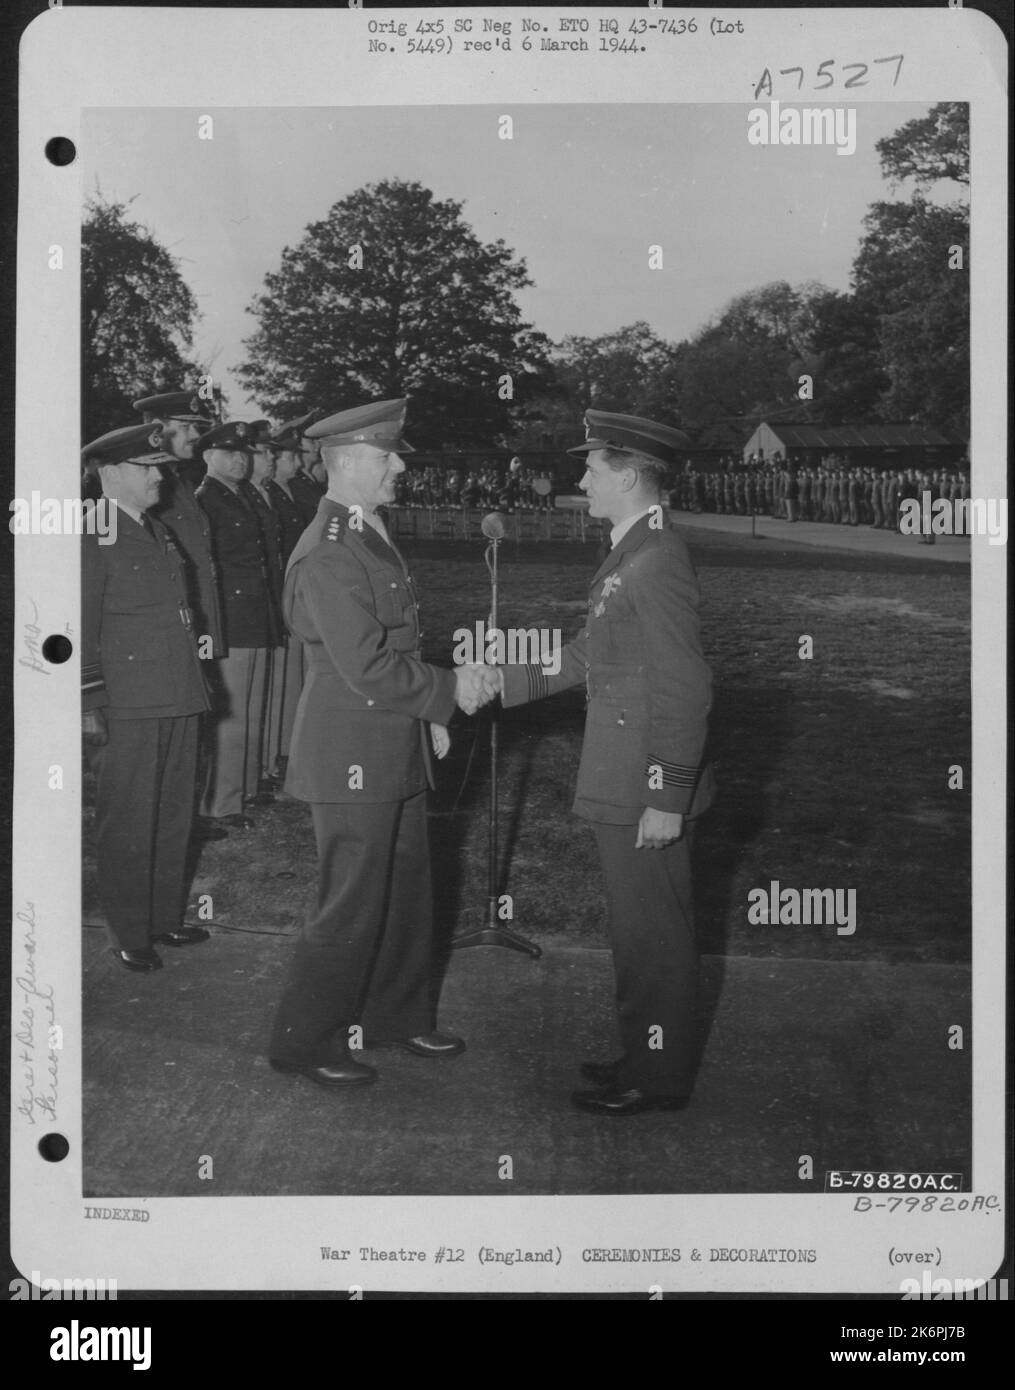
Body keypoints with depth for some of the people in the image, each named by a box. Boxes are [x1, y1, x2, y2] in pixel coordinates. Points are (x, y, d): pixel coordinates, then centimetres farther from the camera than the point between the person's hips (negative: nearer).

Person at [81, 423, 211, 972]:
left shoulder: (160, 535, 16)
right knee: (128, 824, 1)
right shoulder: (91, 540, -9)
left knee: (174, 817, 15)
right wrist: (90, 705, -14)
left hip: (179, 701, 8)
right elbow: (80, 631, -11)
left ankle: (166, 917, 28)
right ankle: (130, 936, 12)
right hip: (130, 707, -8)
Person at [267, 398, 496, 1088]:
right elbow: (367, 668, -24)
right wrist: (450, 688, -15)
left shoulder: (372, 537, 12)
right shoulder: (327, 555, -21)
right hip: (353, 759, -10)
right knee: (352, 906, 0)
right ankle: (304, 1042, 15)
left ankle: (399, 1016, 33)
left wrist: (429, 713, 15)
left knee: (408, 893, 18)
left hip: (397, 749, 10)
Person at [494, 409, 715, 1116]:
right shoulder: (630, 555, 11)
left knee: (653, 935, 3)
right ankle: (647, 1054, 33)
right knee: (643, 930, 20)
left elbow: (687, 690, -23)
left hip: (650, 792, -10)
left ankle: (660, 1079, 17)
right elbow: (591, 655, 19)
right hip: (625, 789, 10)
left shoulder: (659, 562, -20)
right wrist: (504, 683, 16)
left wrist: (669, 799, -22)